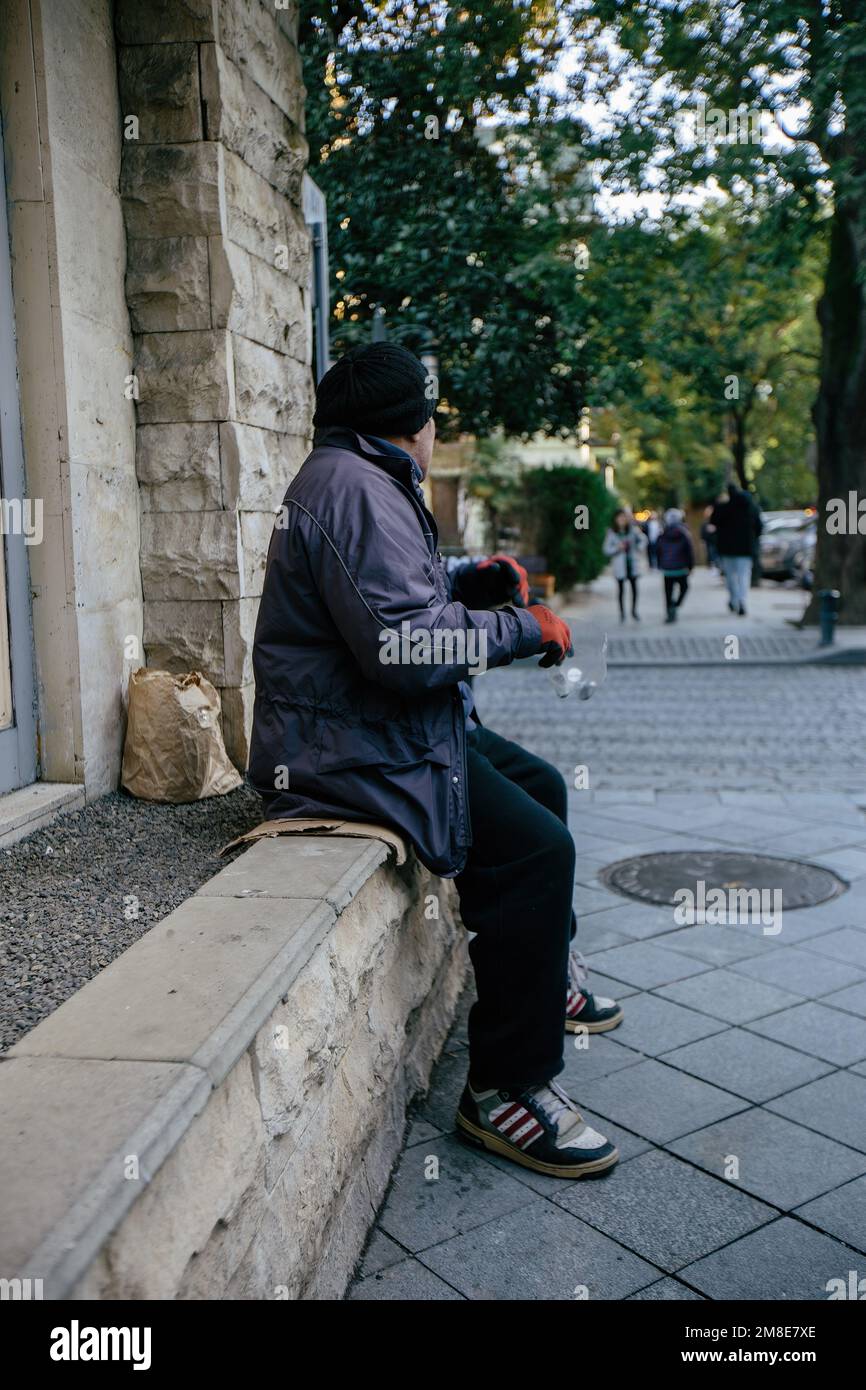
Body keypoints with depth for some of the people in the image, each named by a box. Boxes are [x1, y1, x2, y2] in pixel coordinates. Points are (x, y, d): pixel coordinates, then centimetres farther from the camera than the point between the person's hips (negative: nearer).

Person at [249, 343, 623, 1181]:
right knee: (535, 850, -22)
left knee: (541, 787, 20)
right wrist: (522, 628, -16)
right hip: (356, 754, -12)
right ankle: (507, 1089, -11)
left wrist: (469, 590, 11)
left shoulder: (358, 481, 18)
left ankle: (546, 977, 35)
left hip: (394, 729, 12)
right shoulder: (355, 487, -18)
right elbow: (404, 644, -28)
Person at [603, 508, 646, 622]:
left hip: (632, 563, 2)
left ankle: (634, 611, 14)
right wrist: (617, 548, -17)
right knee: (621, 588, 4)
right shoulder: (611, 532, -5)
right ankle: (622, 613, 15)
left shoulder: (632, 529, 1)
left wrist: (638, 549, 0)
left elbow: (643, 539, 14)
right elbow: (606, 548, -4)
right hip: (619, 565, -2)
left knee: (634, 587, -1)